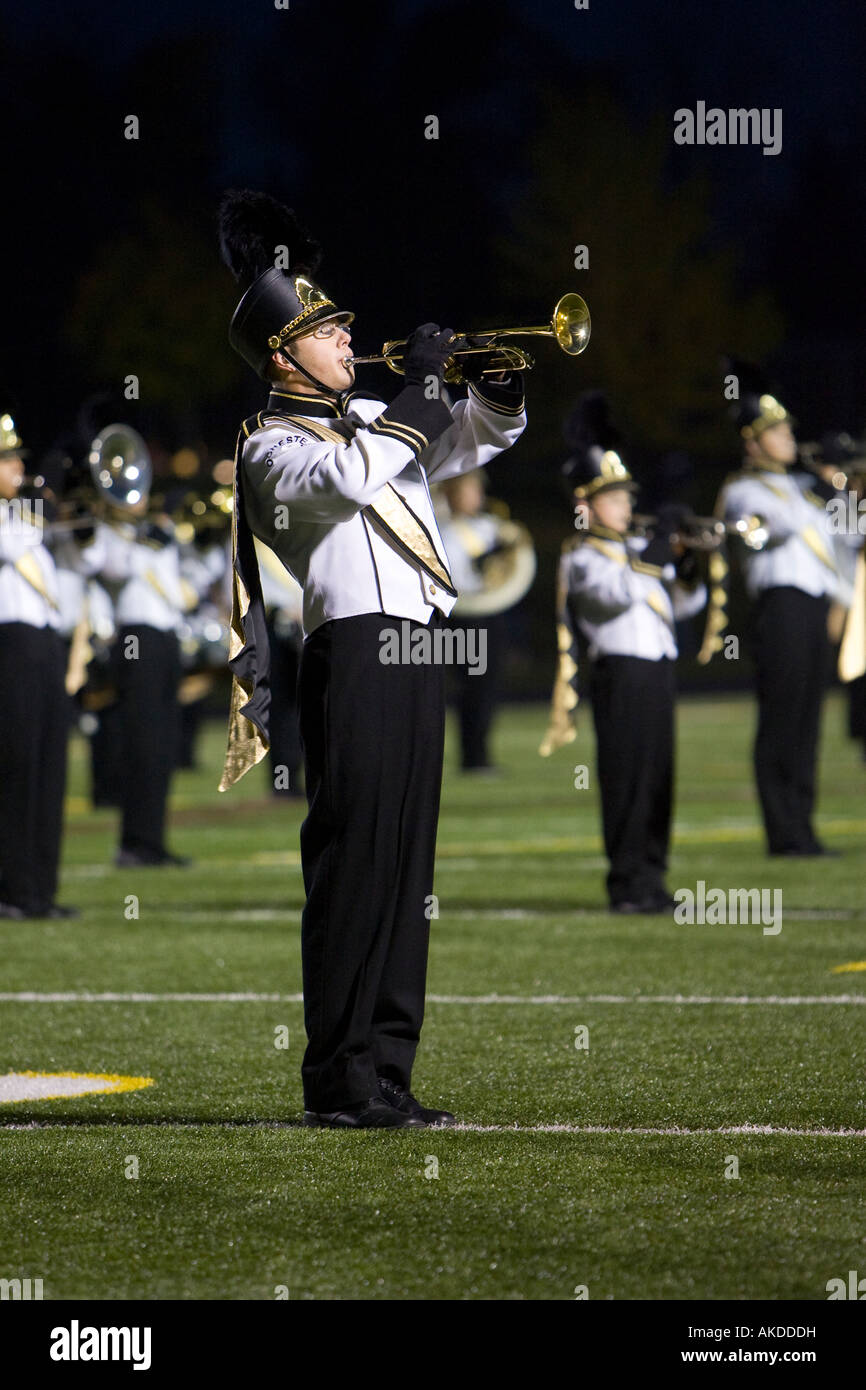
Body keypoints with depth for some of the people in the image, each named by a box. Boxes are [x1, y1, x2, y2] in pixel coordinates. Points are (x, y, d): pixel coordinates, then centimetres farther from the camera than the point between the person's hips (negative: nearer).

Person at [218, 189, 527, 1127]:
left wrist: (497, 391, 9)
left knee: (404, 872, 8)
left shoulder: (366, 417, 21)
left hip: (413, 655, 8)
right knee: (353, 865, -9)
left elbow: (471, 444, 30)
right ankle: (340, 1081, -8)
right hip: (355, 654, -8)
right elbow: (351, 478, -23)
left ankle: (386, 1074, 12)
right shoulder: (271, 446, -4)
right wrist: (418, 389, -13)